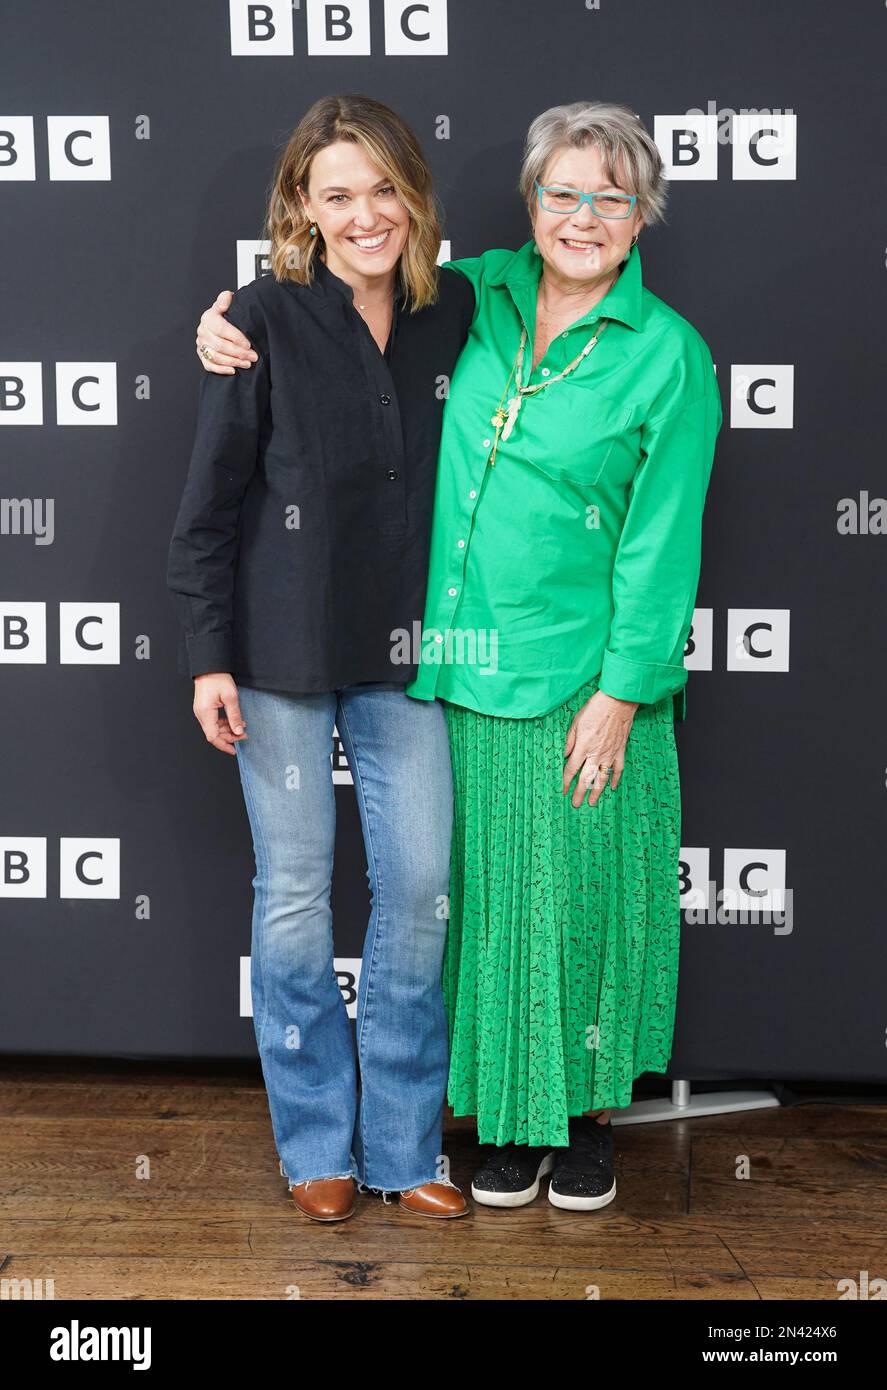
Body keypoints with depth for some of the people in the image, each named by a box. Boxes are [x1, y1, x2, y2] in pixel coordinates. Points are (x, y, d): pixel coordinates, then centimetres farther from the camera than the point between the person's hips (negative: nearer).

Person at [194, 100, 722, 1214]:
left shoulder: (668, 354, -5)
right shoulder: (483, 293, 6)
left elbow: (659, 542, -7)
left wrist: (619, 692, -11)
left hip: (585, 677, -3)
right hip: (469, 667, 4)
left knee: (582, 894, 7)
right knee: (490, 895, 11)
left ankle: (590, 1114, 28)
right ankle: (511, 1115, 29)